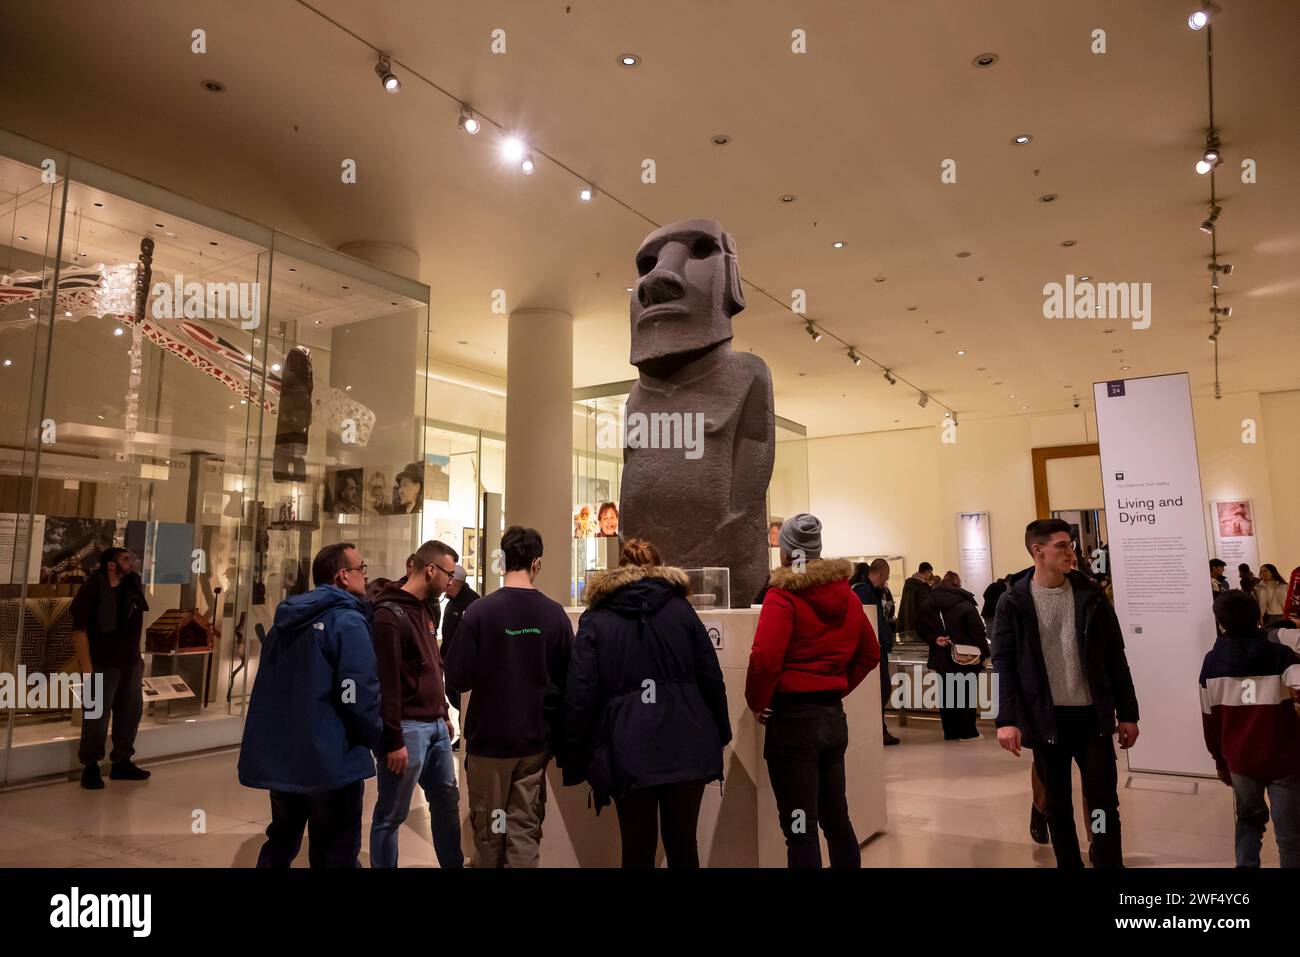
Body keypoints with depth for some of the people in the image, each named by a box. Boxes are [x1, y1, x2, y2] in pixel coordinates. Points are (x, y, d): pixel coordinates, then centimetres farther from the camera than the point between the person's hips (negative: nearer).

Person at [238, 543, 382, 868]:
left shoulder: (287, 619, 10)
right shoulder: (347, 621, -16)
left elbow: (269, 687, 18)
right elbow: (360, 696, -22)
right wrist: (378, 739, -5)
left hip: (281, 757, 8)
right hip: (331, 762, -8)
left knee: (280, 845, 23)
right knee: (334, 855, 4)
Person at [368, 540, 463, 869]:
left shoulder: (422, 609, 12)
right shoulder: (389, 614, -16)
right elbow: (386, 682, -19)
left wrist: (443, 715, 16)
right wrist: (393, 740, -19)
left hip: (435, 725, 9)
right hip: (408, 728, -9)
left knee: (447, 800, 18)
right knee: (392, 813, 5)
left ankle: (454, 864, 31)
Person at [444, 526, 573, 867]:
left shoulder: (480, 611, -15)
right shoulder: (555, 614, -7)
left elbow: (458, 678, -12)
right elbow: (568, 681, -2)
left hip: (489, 738, -2)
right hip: (537, 740, 2)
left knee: (488, 828, 16)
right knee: (526, 830, 11)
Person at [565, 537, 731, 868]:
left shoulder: (595, 620, 2)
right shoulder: (681, 609, 7)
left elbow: (579, 697, -4)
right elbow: (712, 679, 6)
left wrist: (576, 761, 3)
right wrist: (720, 737, 16)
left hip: (629, 754, -2)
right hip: (687, 747, 2)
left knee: (638, 850, 11)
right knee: (683, 844, 17)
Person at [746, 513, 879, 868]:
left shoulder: (782, 595, -13)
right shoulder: (846, 595, 7)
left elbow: (764, 659, -24)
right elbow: (870, 653, 15)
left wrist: (757, 702, -8)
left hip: (793, 717, -7)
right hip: (834, 716, 7)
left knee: (800, 830, 2)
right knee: (836, 819, 19)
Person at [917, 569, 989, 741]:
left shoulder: (929, 605, 4)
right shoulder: (965, 605, -11)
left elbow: (921, 628, 2)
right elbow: (978, 631, -13)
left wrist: (934, 640, -6)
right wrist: (984, 653, -8)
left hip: (941, 658, 4)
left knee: (946, 694, 10)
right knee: (966, 694, 6)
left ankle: (950, 731, 14)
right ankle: (967, 732, 9)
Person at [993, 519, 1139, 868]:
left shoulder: (1090, 595, 2)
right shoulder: (1014, 602, -5)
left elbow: (1115, 656, 6)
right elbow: (1003, 662, -6)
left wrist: (1127, 713, 4)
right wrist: (1006, 719, -15)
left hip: (1092, 715, 1)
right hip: (1045, 718, -1)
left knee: (1104, 801, 3)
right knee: (1057, 806, 11)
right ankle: (1068, 863, 26)